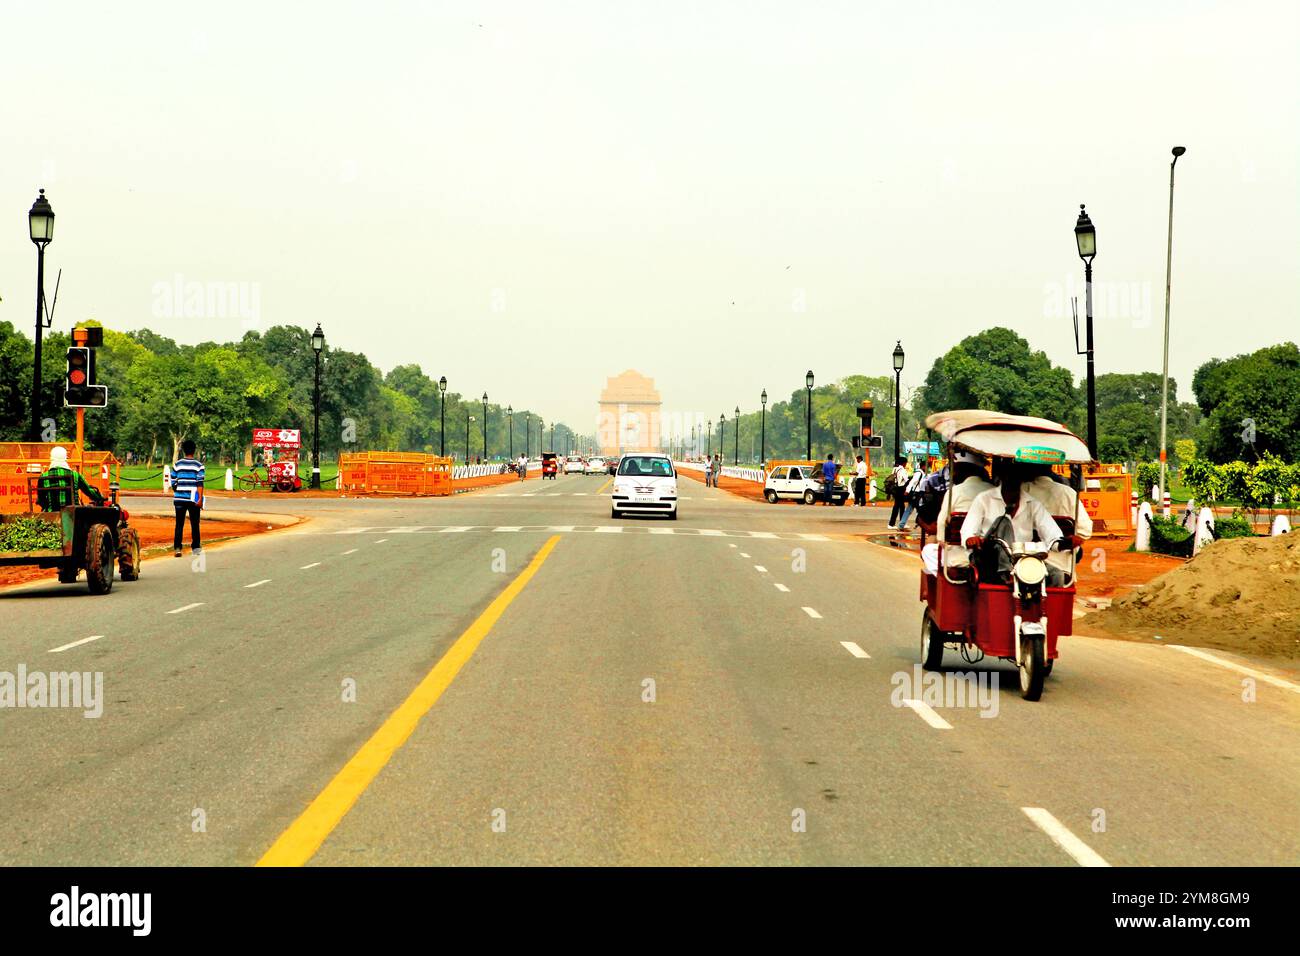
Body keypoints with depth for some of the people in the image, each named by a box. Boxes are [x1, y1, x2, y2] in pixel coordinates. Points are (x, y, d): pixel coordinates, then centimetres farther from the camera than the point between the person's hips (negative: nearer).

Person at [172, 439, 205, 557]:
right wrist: (200, 499, -10)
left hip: (179, 498, 2)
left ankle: (177, 548, -8)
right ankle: (195, 547, 12)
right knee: (194, 524, 7)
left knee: (179, 524, 2)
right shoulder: (198, 465, -3)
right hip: (193, 499, -2)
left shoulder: (177, 464, 5)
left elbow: (173, 482, 8)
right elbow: (200, 483, -9)